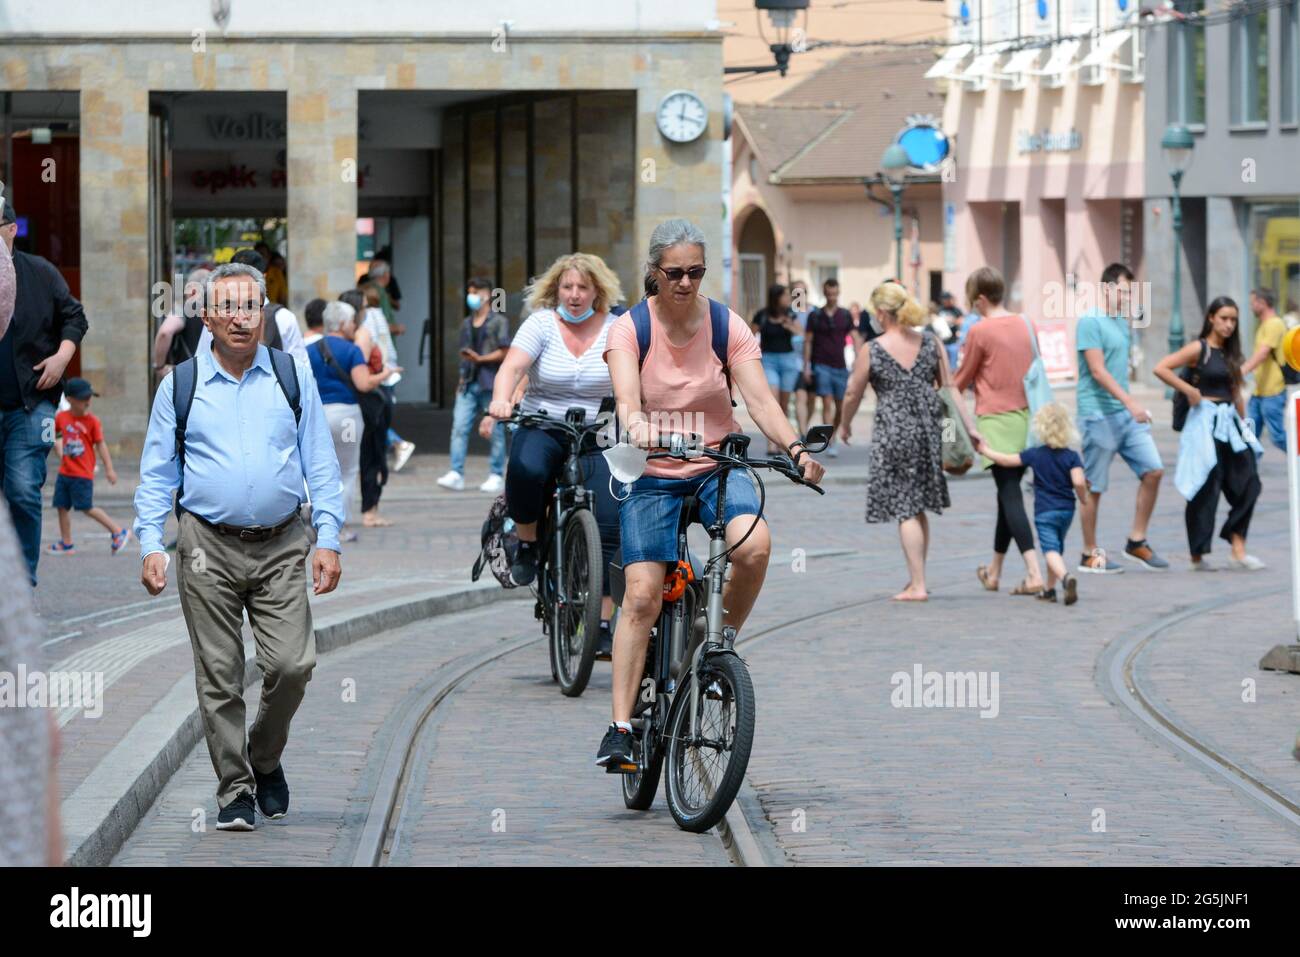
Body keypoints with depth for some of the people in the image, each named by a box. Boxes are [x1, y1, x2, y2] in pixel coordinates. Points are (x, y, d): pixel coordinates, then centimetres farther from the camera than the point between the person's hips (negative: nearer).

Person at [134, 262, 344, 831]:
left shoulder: (293, 377, 8)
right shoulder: (180, 385, 5)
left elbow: (321, 464, 9)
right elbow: (156, 473, 8)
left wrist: (328, 539, 1)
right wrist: (150, 545, -2)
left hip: (281, 548, 0)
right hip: (209, 548, 0)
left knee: (293, 665, -9)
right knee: (219, 677, 0)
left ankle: (264, 758, 17)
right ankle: (235, 789, 10)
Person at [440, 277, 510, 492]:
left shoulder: (499, 321, -2)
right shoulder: (466, 324, 17)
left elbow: (504, 352, -8)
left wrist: (480, 359, -17)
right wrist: (462, 378, 15)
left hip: (491, 383, -5)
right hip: (469, 383, 5)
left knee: (495, 430, 1)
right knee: (459, 427, -7)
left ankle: (496, 475, 8)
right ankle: (456, 474, -10)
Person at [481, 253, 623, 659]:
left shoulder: (615, 330, 1)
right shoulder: (541, 324, -2)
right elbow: (512, 367, -17)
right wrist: (501, 401, -38)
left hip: (597, 440, 1)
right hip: (542, 430, -1)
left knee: (609, 529, -12)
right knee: (525, 469, -37)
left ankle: (603, 626, -5)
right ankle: (527, 545, -8)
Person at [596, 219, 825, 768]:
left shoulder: (728, 327, -4)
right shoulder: (629, 330, -7)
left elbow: (760, 398, -13)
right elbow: (626, 394, -24)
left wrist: (793, 446, -31)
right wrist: (636, 426, -47)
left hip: (718, 467, 1)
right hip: (652, 475, -1)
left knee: (754, 543, -30)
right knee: (642, 596, -14)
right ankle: (620, 728, -10)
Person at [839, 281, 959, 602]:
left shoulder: (871, 351, -9)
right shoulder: (931, 344, 1)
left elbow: (853, 394, 1)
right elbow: (950, 389, 3)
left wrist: (845, 424, 19)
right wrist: (970, 428, 8)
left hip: (894, 432, -4)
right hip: (929, 428, 4)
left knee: (905, 510, 1)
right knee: (919, 508, 16)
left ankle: (918, 585, 0)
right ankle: (916, 578, 22)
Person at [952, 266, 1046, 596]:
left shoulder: (980, 332, -11)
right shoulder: (1024, 325, 7)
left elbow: (962, 380, 0)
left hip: (996, 420, -6)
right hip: (1026, 417, 6)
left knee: (1010, 495, -8)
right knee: (1009, 492, 16)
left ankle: (1034, 572, -21)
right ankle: (994, 571, 28)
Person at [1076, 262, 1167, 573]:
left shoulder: (1122, 322, 15)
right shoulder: (1090, 322, -11)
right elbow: (1098, 371, -18)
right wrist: (1130, 402, -26)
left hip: (1126, 414, 8)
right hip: (1099, 415, -8)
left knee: (1153, 470, -1)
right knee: (1094, 487, 0)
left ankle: (1137, 542, 10)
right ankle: (1090, 555, 9)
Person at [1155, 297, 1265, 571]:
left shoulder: (1230, 353, 14)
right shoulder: (1199, 349, -7)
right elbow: (1161, 368, -16)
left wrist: (1244, 423, 15)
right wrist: (1189, 390, -13)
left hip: (1230, 422, 7)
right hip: (1206, 422, -7)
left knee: (1248, 484, -4)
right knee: (1206, 489, -2)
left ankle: (1238, 550, -1)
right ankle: (1198, 556, 8)